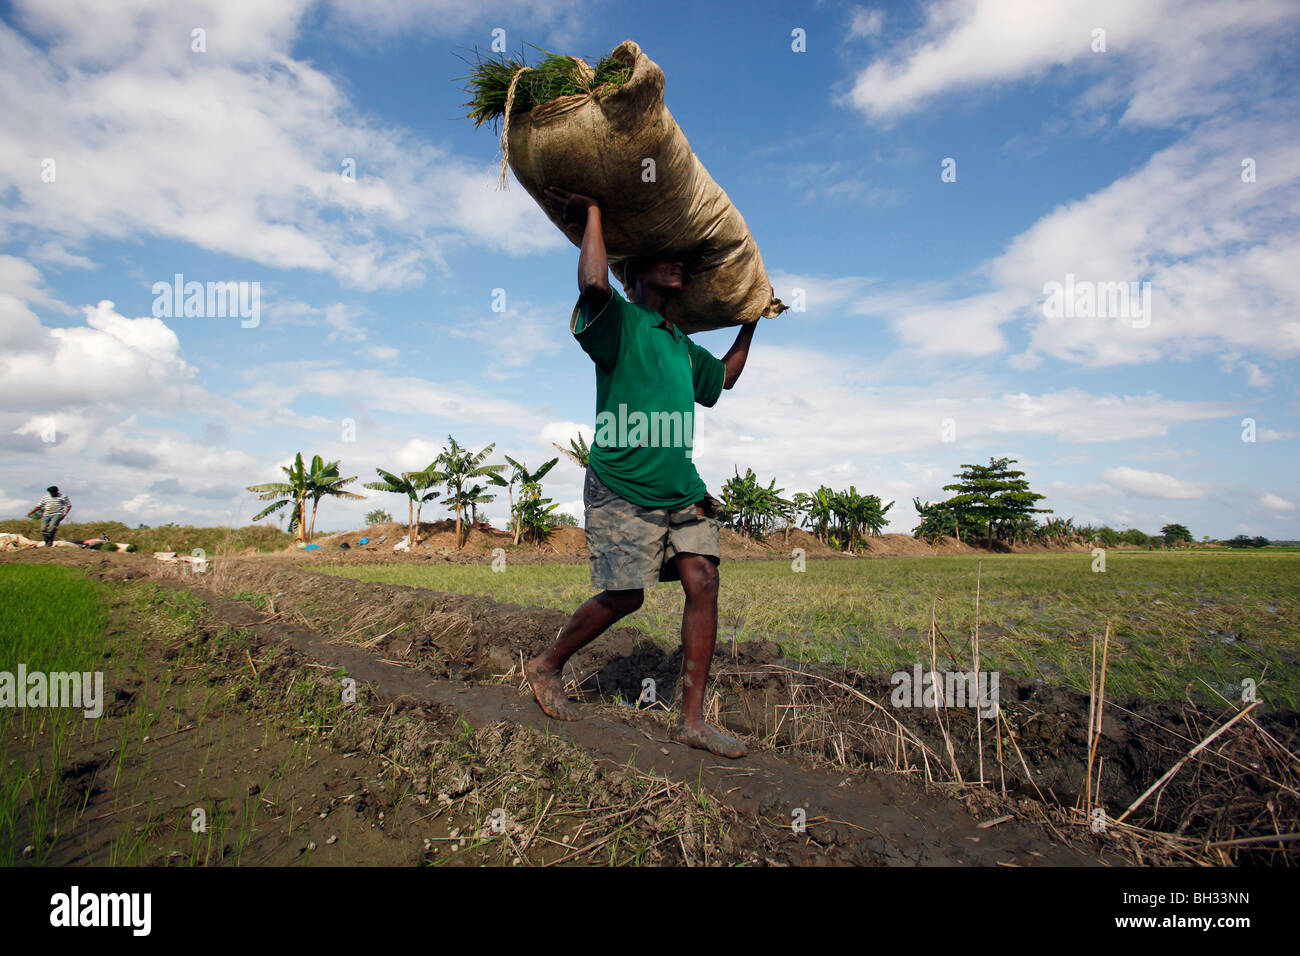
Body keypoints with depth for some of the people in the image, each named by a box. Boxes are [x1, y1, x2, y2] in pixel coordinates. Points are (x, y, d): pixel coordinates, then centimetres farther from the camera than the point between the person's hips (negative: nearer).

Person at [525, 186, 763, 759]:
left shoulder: (681, 344, 21)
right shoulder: (619, 321, -2)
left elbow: (723, 377, 38)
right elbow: (593, 283, -25)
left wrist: (750, 322, 38)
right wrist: (593, 212, -11)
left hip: (681, 489, 7)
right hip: (622, 489, -7)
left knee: (703, 582, -5)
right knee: (624, 595, -4)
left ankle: (692, 720, 3)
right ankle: (546, 667, 23)